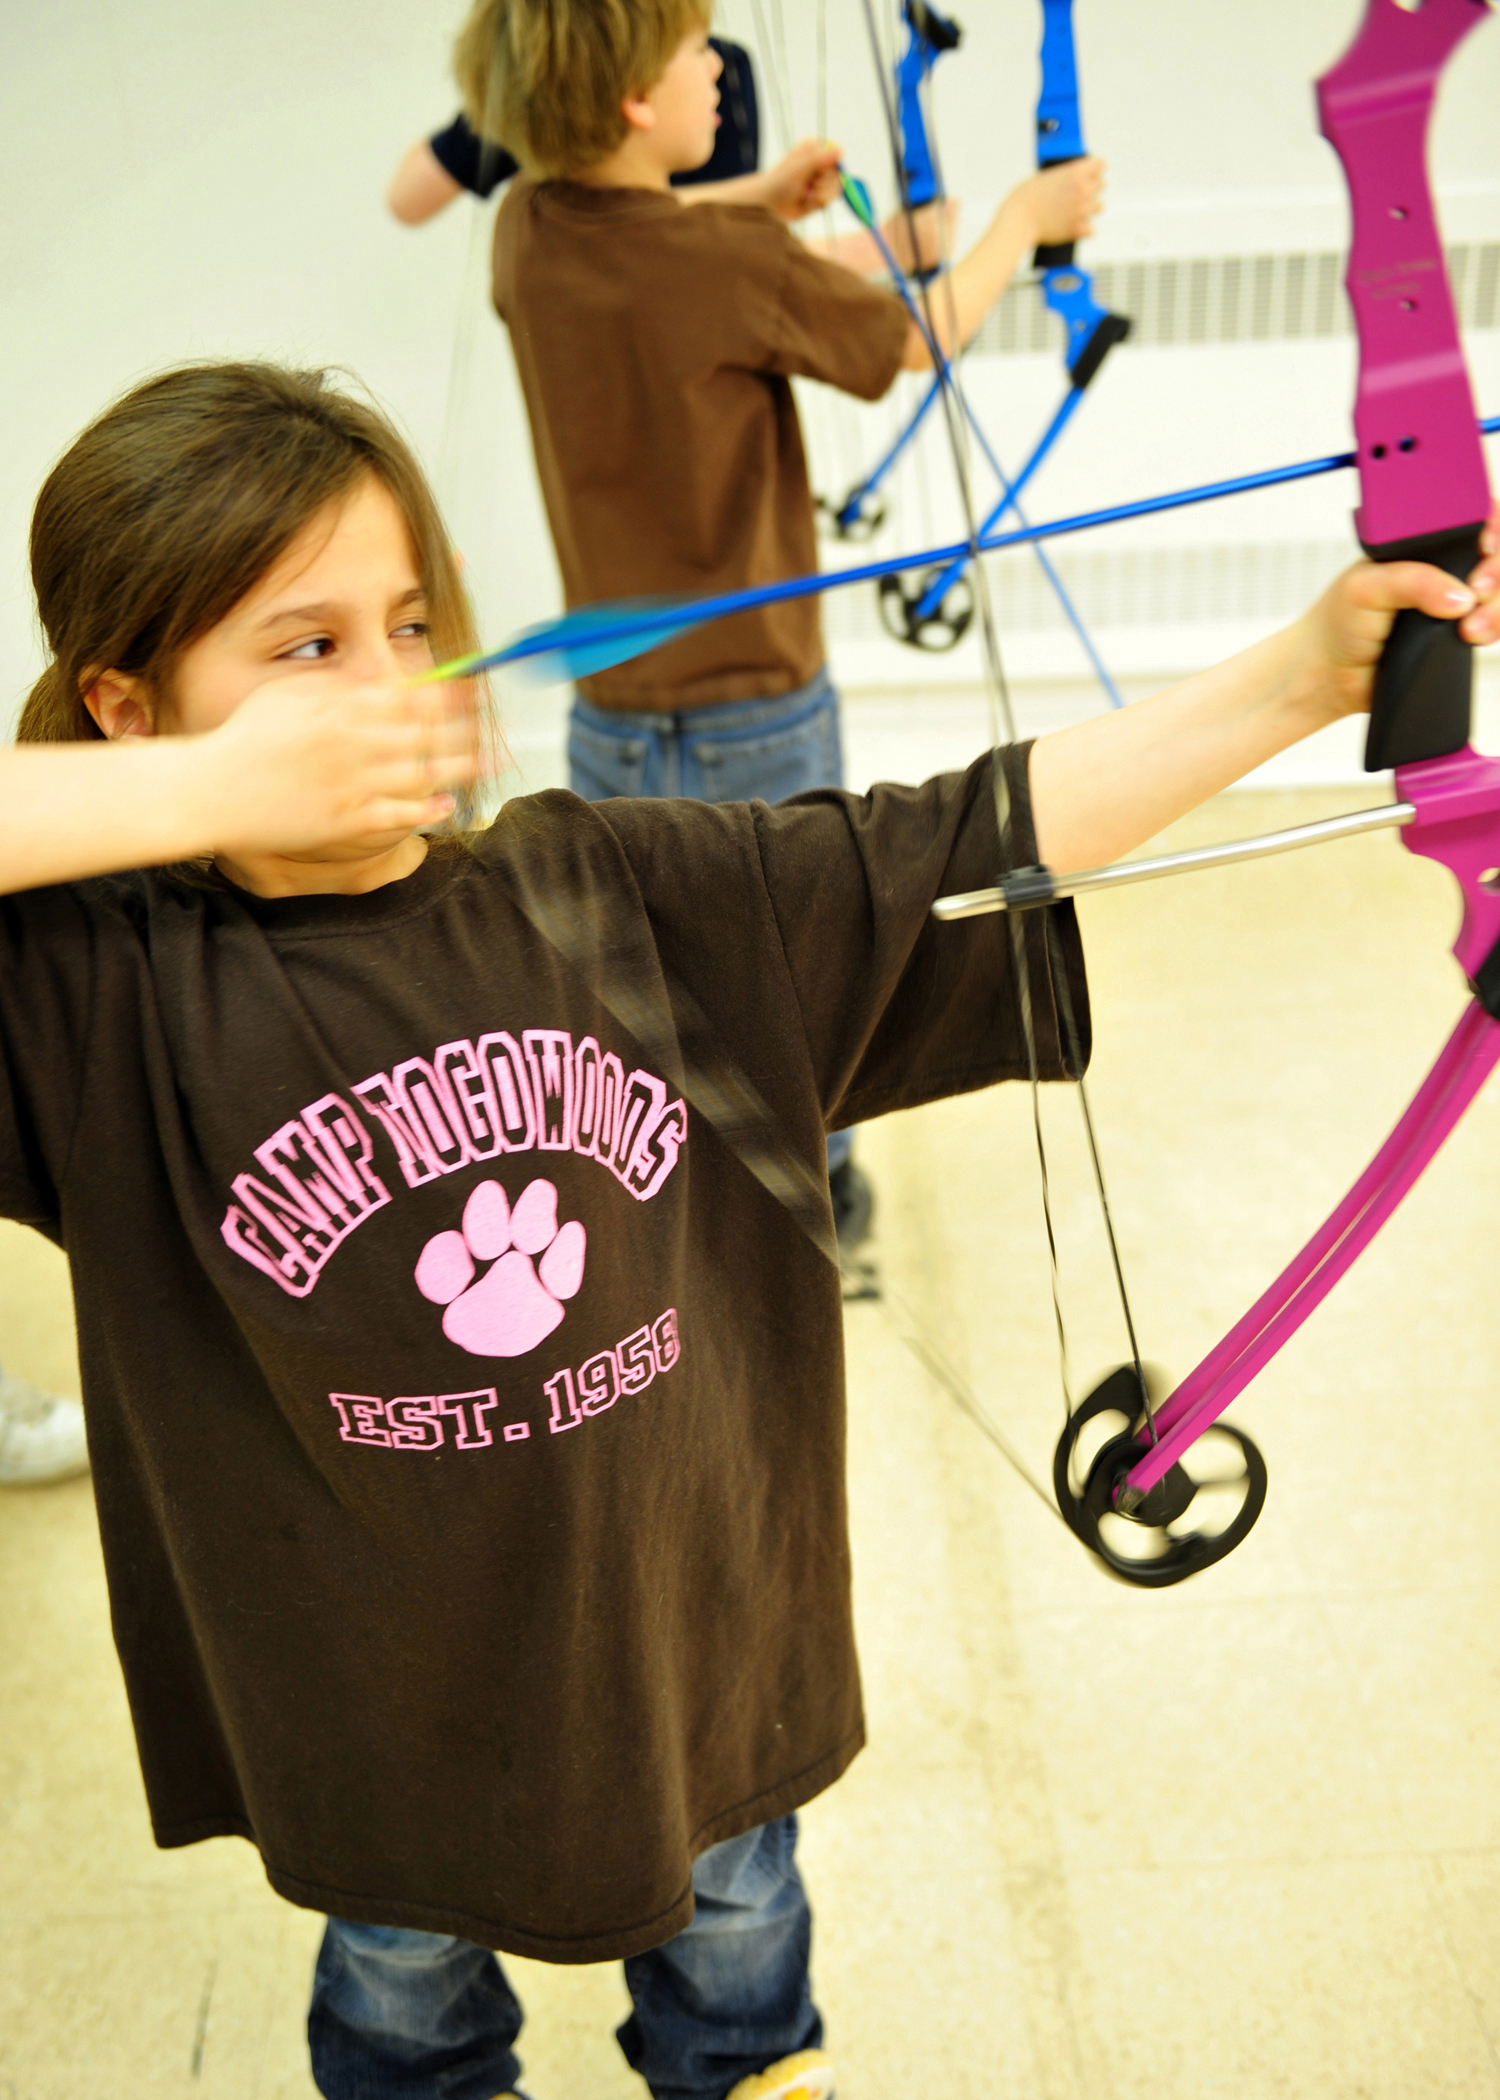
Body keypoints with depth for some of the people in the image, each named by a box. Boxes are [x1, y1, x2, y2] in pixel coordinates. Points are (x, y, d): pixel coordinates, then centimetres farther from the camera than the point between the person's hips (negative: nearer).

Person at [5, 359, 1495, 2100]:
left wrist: (1305, 673, -19)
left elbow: (974, 839, -13)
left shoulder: (618, 894, -12)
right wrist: (204, 793, -35)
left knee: (737, 1960, 30)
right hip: (379, 1705, -2)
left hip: (696, 1619, 2)